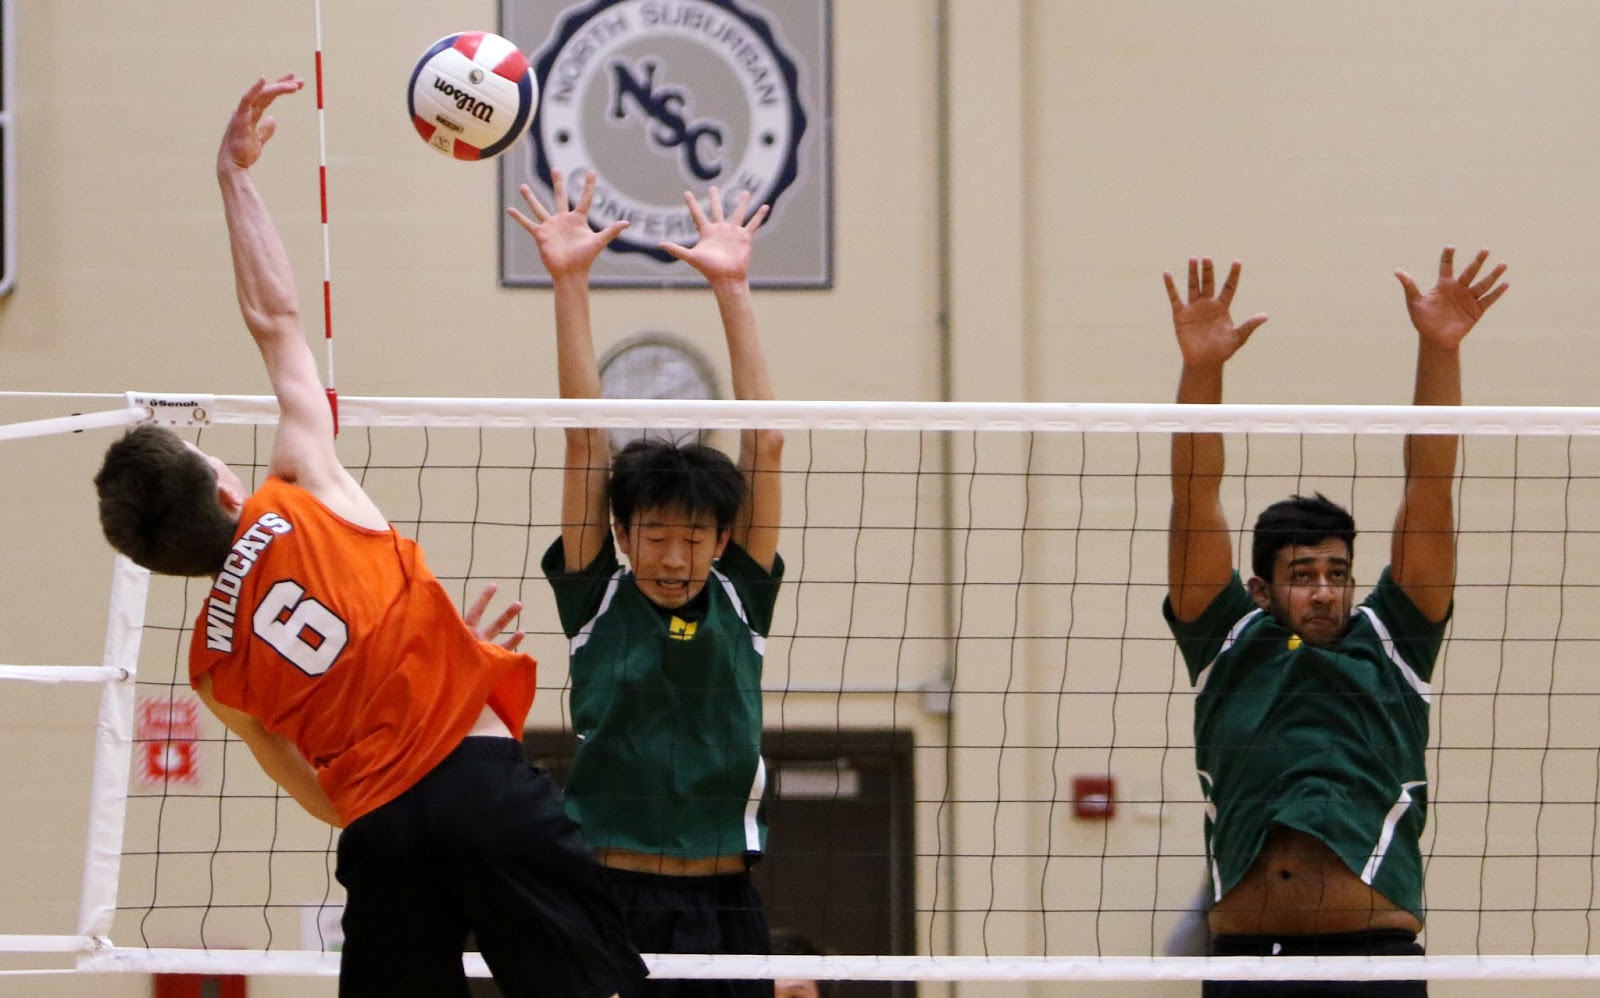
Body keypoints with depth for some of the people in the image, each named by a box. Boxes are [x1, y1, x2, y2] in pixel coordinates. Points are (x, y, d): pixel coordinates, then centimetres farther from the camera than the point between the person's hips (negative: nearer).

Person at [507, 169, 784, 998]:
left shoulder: (740, 601, 9)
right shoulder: (596, 601, 6)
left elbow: (764, 442, 7)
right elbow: (585, 439, 2)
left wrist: (732, 287, 4)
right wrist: (569, 283, -1)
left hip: (724, 905, 2)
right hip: (611, 899, -2)